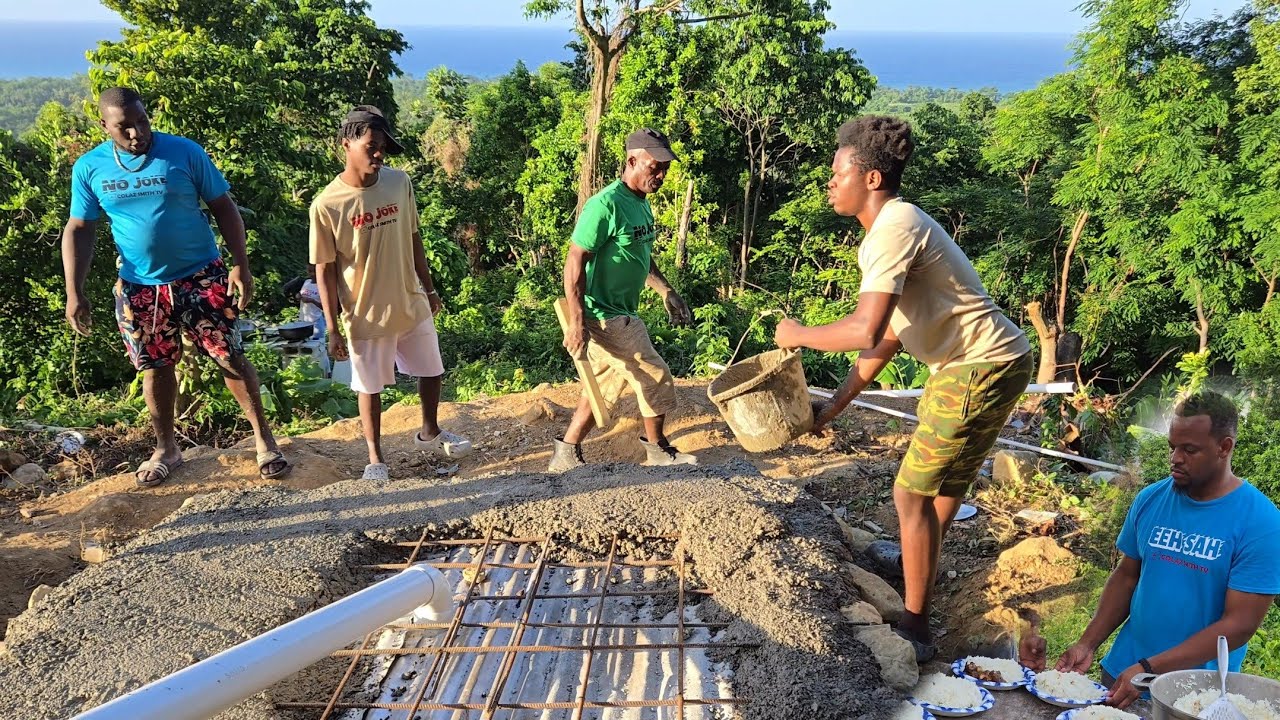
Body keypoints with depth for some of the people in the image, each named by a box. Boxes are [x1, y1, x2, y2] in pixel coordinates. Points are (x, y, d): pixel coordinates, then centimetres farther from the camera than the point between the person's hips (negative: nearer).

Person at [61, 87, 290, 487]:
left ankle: (264, 439, 13)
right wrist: (74, 294, -4)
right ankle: (166, 449, 30)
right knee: (156, 367, 12)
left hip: (202, 277, -2)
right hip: (139, 287, 2)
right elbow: (78, 230, 3)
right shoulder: (89, 168, -2)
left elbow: (224, 208, -5)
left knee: (231, 358, 0)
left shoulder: (185, 152, -9)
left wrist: (241, 266, -12)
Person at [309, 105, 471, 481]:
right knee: (370, 387, 12)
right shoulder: (327, 204, -17)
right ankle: (376, 458, 32)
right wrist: (333, 329, -10)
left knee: (432, 372, 18)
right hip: (367, 314, -4)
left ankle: (430, 433, 45)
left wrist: (429, 288, 13)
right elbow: (325, 270, -11)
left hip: (412, 305, 4)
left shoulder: (400, 182, -5)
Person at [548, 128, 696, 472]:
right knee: (656, 378, 1)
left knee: (605, 385, 16)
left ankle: (567, 454, 25)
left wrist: (668, 293, 20)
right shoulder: (606, 205, -20)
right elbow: (575, 262, -22)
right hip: (606, 318, -9)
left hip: (622, 314, 9)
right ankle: (657, 450, 21)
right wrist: (576, 321, -25)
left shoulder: (642, 203, 10)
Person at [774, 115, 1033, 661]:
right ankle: (918, 560, 52)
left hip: (984, 367, -10)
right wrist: (834, 405, 14)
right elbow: (886, 337, 14)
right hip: (965, 363, 10)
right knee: (942, 477, 28)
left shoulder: (894, 228, -21)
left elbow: (865, 332, -33)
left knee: (912, 493, -5)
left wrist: (798, 335, -14)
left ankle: (915, 630, 6)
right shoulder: (890, 228, 12)